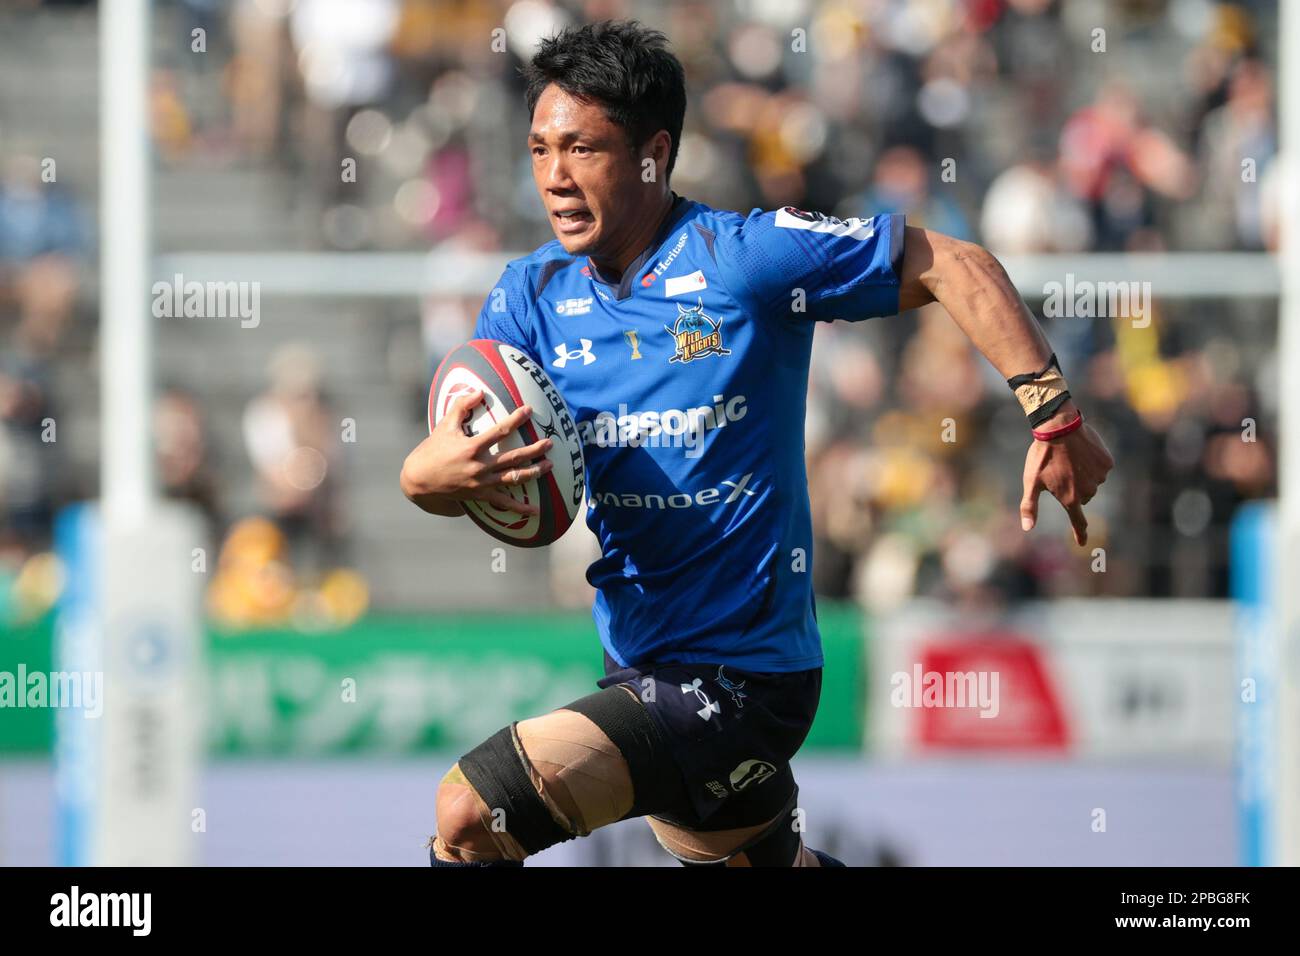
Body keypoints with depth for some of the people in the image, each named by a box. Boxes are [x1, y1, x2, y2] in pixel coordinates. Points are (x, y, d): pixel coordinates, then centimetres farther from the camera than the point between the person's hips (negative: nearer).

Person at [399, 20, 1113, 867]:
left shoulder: (745, 257, -14)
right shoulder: (533, 295, 2)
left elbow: (950, 265, -9)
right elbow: (439, 473, -5)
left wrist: (1054, 417, -17)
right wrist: (432, 472, -31)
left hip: (739, 687, -8)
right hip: (642, 668, 8)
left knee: (470, 812, -21)